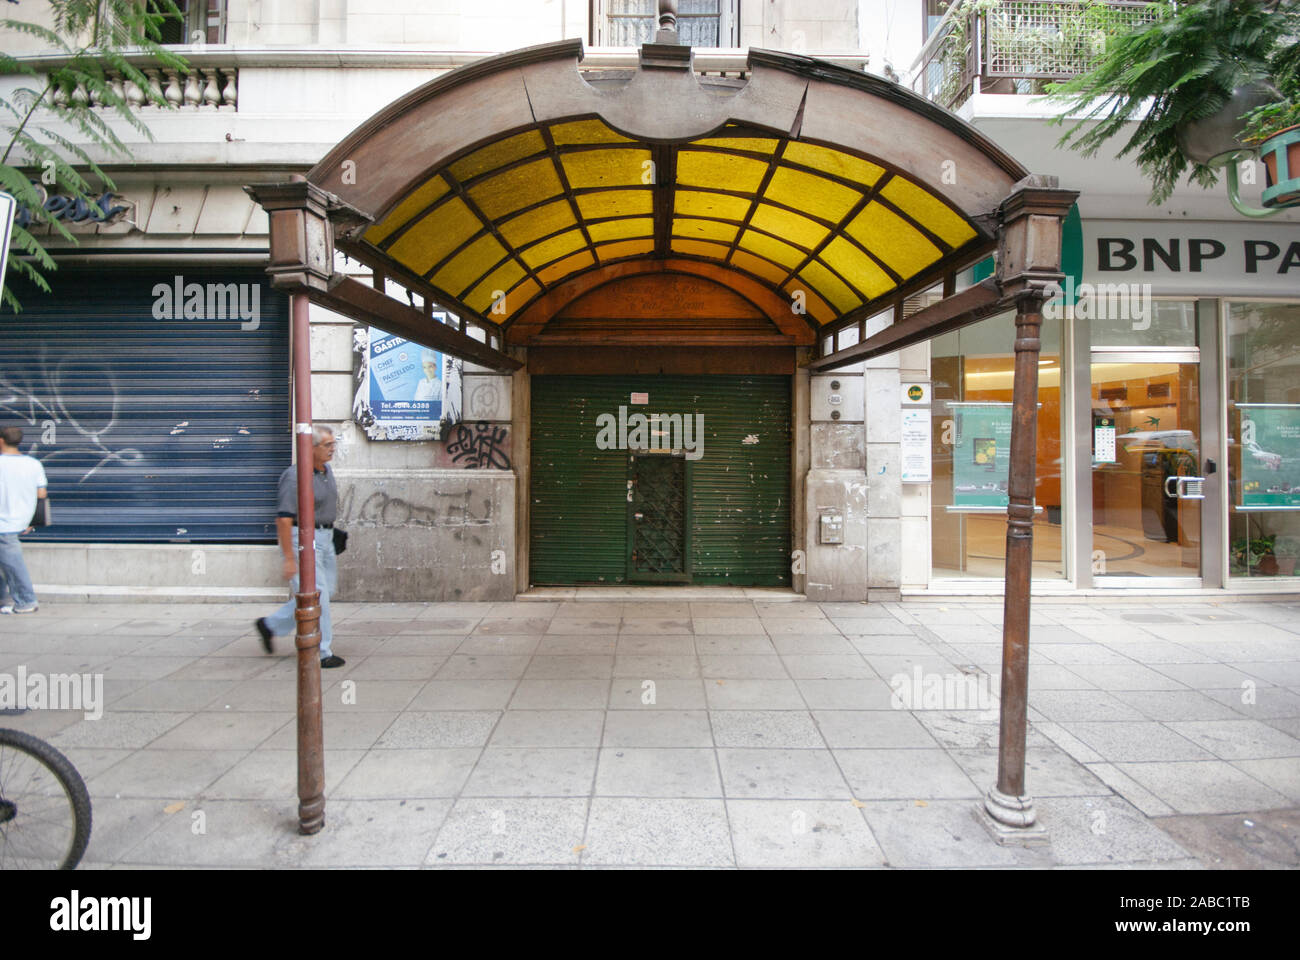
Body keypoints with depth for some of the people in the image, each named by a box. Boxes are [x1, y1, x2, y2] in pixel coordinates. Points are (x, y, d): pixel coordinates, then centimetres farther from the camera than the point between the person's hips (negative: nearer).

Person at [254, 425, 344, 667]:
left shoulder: (326, 470, 10)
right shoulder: (295, 476, -17)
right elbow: (284, 518, -20)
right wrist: (289, 558, -22)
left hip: (324, 537, 9)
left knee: (325, 589, 14)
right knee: (314, 594, -5)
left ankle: (271, 625, 29)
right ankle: (321, 653, 6)